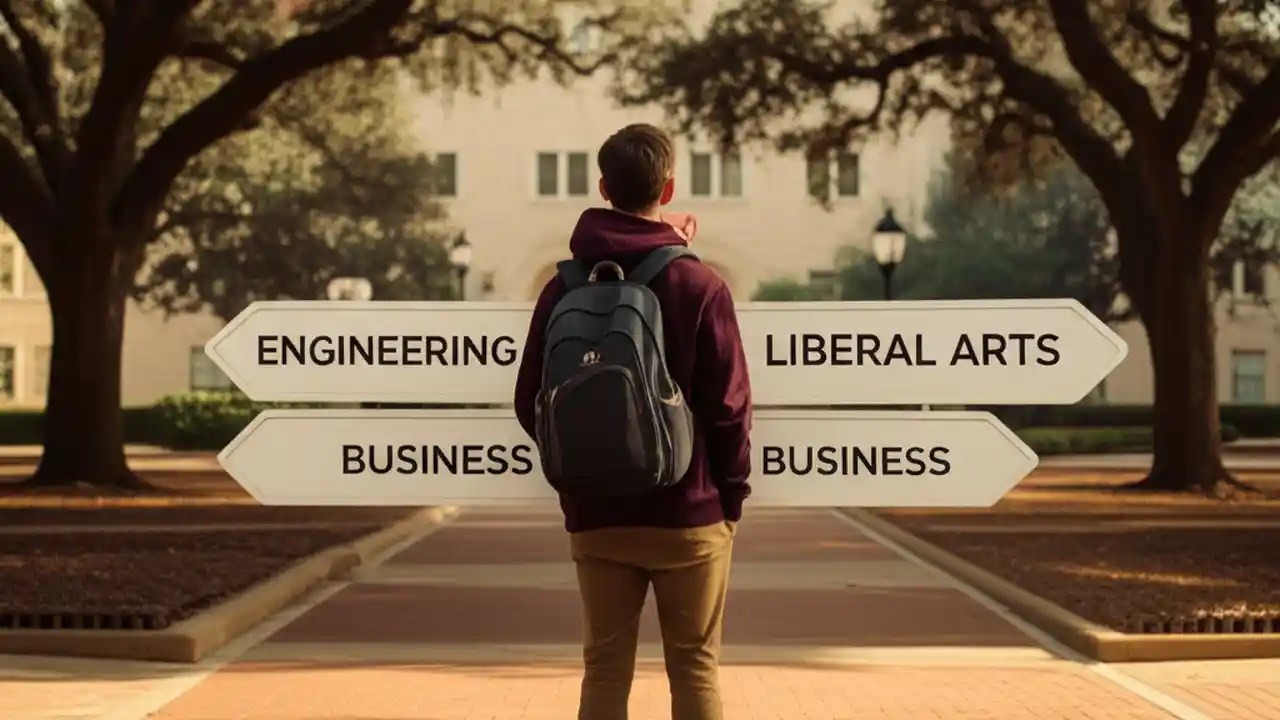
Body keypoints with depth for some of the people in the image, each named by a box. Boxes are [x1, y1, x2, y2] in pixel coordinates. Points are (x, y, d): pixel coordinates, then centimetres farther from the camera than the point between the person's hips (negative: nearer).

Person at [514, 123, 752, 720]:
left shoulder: (564, 289, 0)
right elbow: (729, 406, -7)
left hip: (596, 515, 2)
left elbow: (532, 404, 3)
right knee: (694, 667, 6)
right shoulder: (699, 286, -8)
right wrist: (732, 493, 5)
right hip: (688, 514, -2)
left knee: (605, 667, 9)